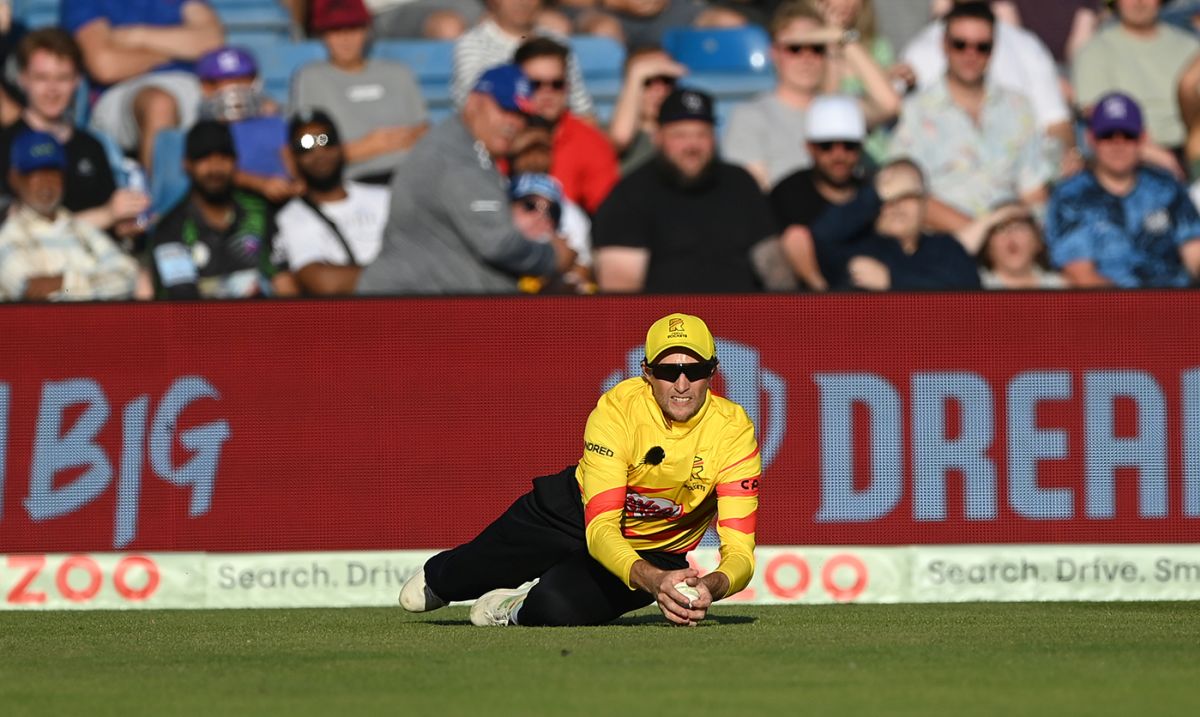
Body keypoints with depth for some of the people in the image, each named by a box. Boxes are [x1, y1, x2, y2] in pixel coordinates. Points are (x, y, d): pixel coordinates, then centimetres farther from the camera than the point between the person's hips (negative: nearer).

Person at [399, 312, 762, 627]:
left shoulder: (733, 430, -30)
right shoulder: (616, 410, -31)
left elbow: (739, 550, -33)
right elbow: (600, 529, -37)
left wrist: (712, 586, -57)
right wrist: (652, 580, -57)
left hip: (652, 551, -1)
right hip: (576, 510, 1)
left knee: (558, 605, -28)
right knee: (474, 571, 17)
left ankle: (518, 611, 11)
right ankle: (437, 579, 58)